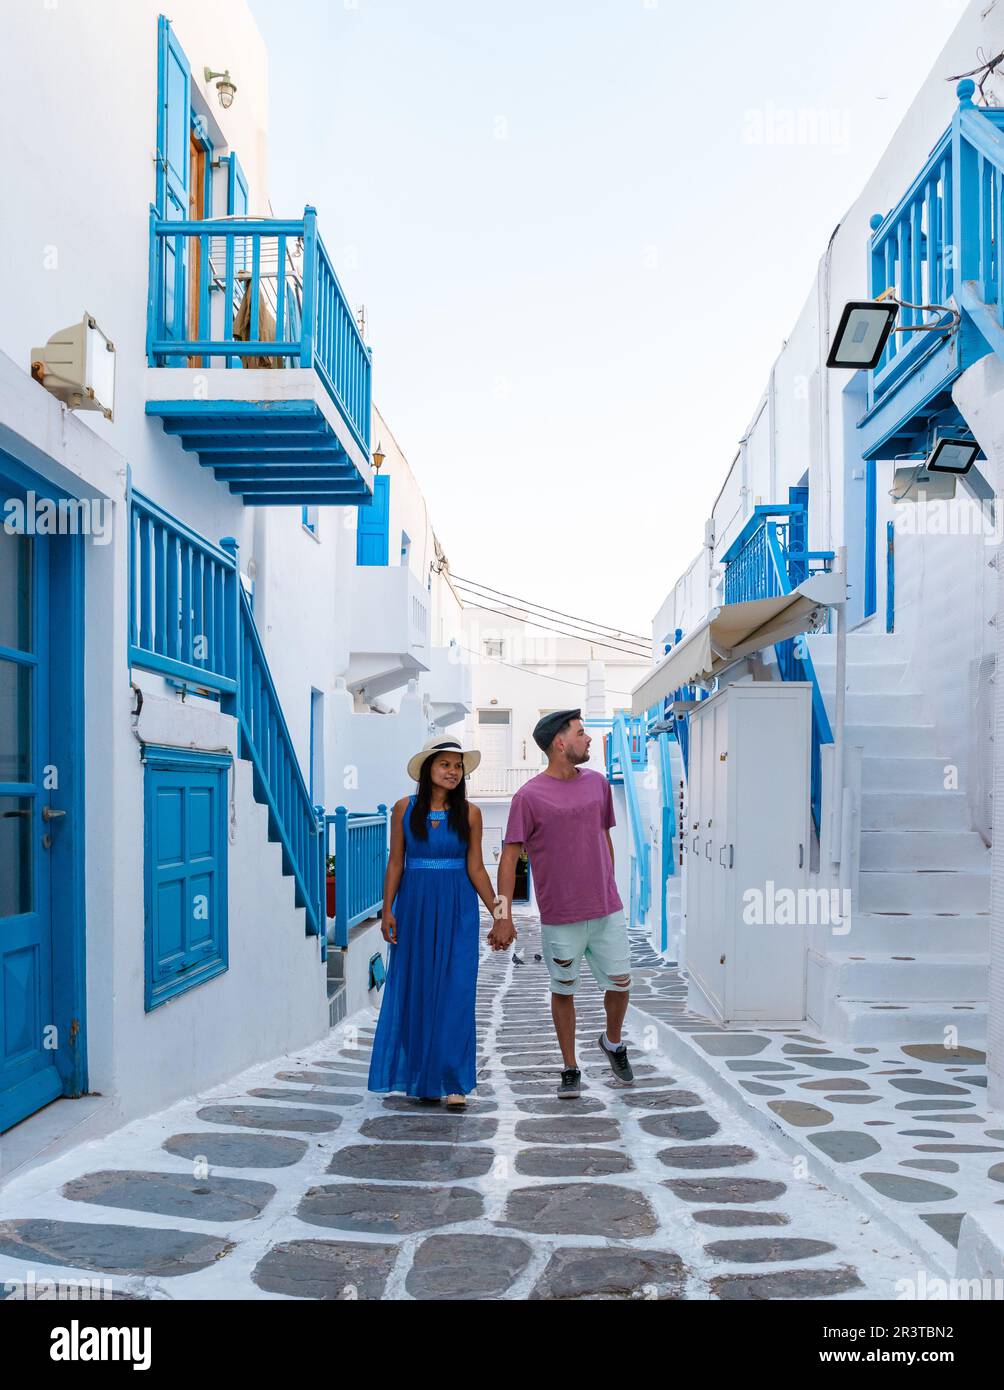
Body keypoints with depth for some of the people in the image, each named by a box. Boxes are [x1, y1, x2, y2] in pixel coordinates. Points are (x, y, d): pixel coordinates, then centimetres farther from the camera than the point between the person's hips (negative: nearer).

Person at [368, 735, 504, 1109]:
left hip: (457, 909, -1)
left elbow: (475, 868, 0)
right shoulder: (405, 808, 0)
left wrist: (497, 911, -6)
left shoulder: (469, 813, -1)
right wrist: (387, 910, -3)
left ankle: (454, 1082, 3)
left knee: (455, 992, -4)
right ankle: (421, 1078, 19)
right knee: (415, 990, 5)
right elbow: (395, 863, 3)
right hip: (415, 906, 1)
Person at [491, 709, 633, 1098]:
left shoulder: (597, 783, 5)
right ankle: (570, 1070, 24)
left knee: (619, 983, 7)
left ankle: (613, 1042, 36)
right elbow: (509, 857, -9)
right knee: (563, 990, 8)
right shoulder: (529, 796, -11)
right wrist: (503, 917, -12)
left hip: (607, 910, 4)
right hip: (560, 917, -4)